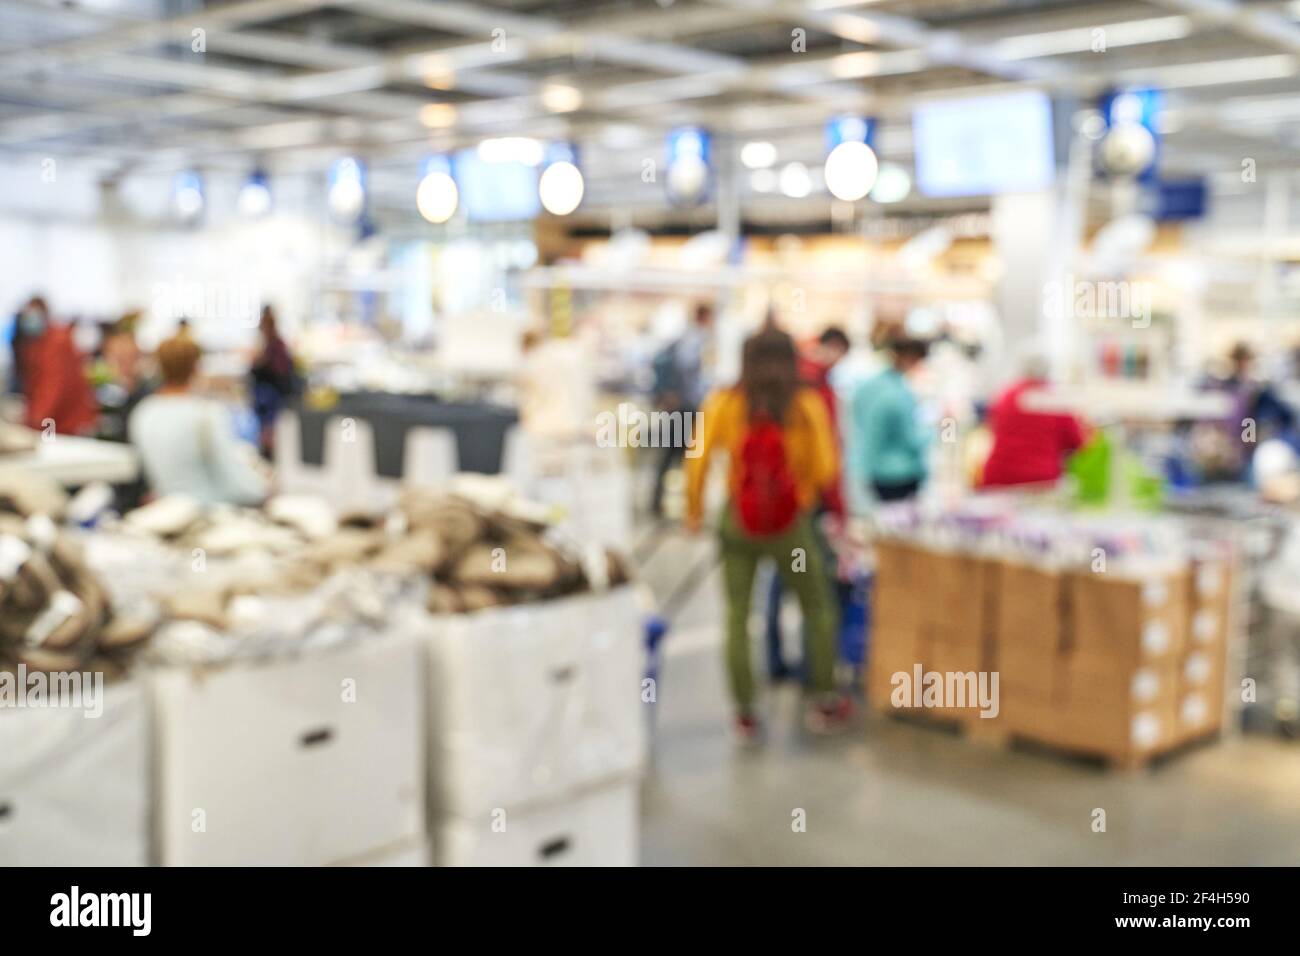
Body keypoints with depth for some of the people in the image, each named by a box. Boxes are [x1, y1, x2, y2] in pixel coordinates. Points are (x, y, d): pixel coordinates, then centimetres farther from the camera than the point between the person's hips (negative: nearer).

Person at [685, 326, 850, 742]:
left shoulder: (724, 403, -7)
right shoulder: (807, 405, -9)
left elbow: (698, 460, -9)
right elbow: (825, 469, -12)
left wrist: (694, 509, 3)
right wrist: (808, 493, 6)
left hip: (737, 522, 1)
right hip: (792, 524, 0)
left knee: (737, 616, 10)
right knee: (817, 608, 18)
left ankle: (745, 714, 12)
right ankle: (825, 702, 25)